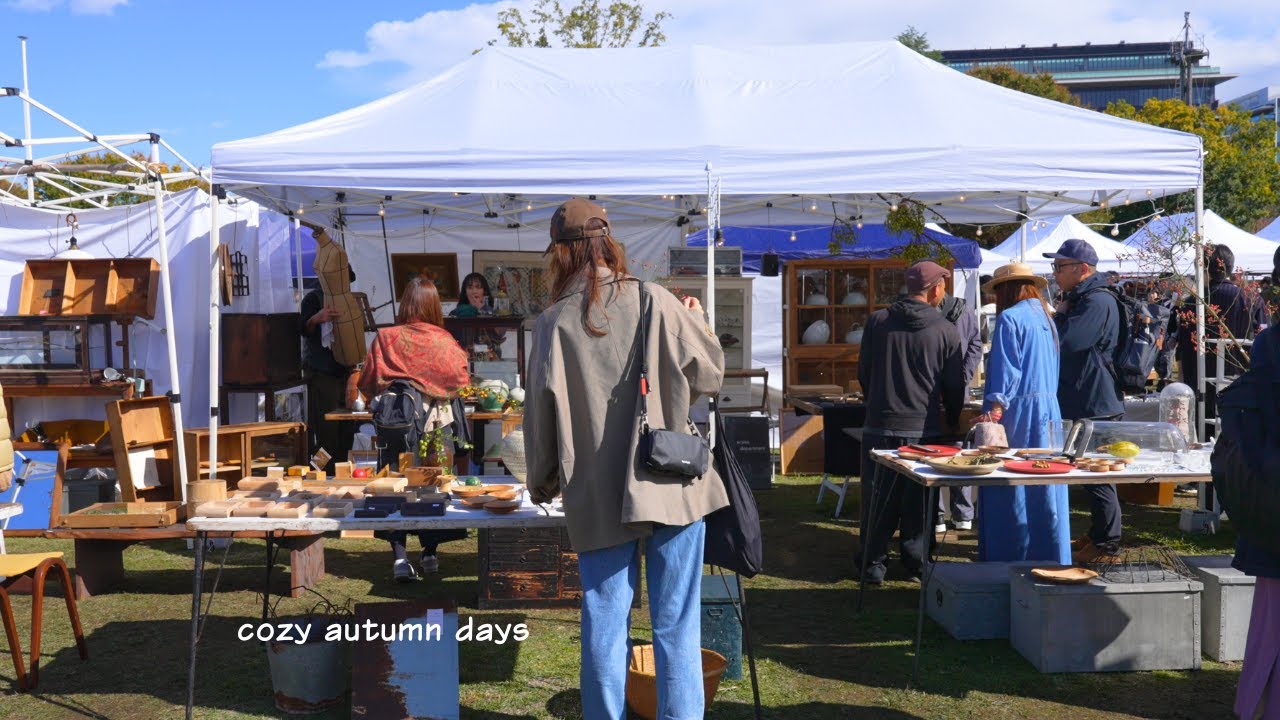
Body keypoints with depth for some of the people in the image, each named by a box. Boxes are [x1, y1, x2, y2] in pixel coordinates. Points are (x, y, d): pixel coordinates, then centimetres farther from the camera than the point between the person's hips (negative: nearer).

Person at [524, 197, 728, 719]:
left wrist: (542, 484, 16)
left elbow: (541, 412, 1)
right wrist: (697, 320, 23)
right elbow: (711, 373, 5)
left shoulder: (554, 322, -3)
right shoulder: (655, 303, -4)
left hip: (597, 496, 0)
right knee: (676, 625, 7)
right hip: (671, 485, 0)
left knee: (604, 626, 11)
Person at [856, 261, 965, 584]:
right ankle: (917, 561, 18)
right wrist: (952, 421, 20)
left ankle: (873, 564, 12)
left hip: (880, 427, 1)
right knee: (919, 500, 11)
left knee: (879, 498, 9)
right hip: (924, 429, -1)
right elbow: (955, 385, 2)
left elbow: (864, 373, 8)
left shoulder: (877, 321, -1)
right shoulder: (946, 331, -6)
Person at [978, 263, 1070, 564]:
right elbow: (1054, 372, 18)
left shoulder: (1010, 318, -9)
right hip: (1048, 410, 8)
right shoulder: (1047, 319, 16)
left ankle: (1007, 563, 4)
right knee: (1044, 492, 10)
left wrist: (994, 411, -20)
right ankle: (1050, 560, 15)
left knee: (1009, 496, -1)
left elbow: (1006, 371, -17)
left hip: (1017, 413, -8)